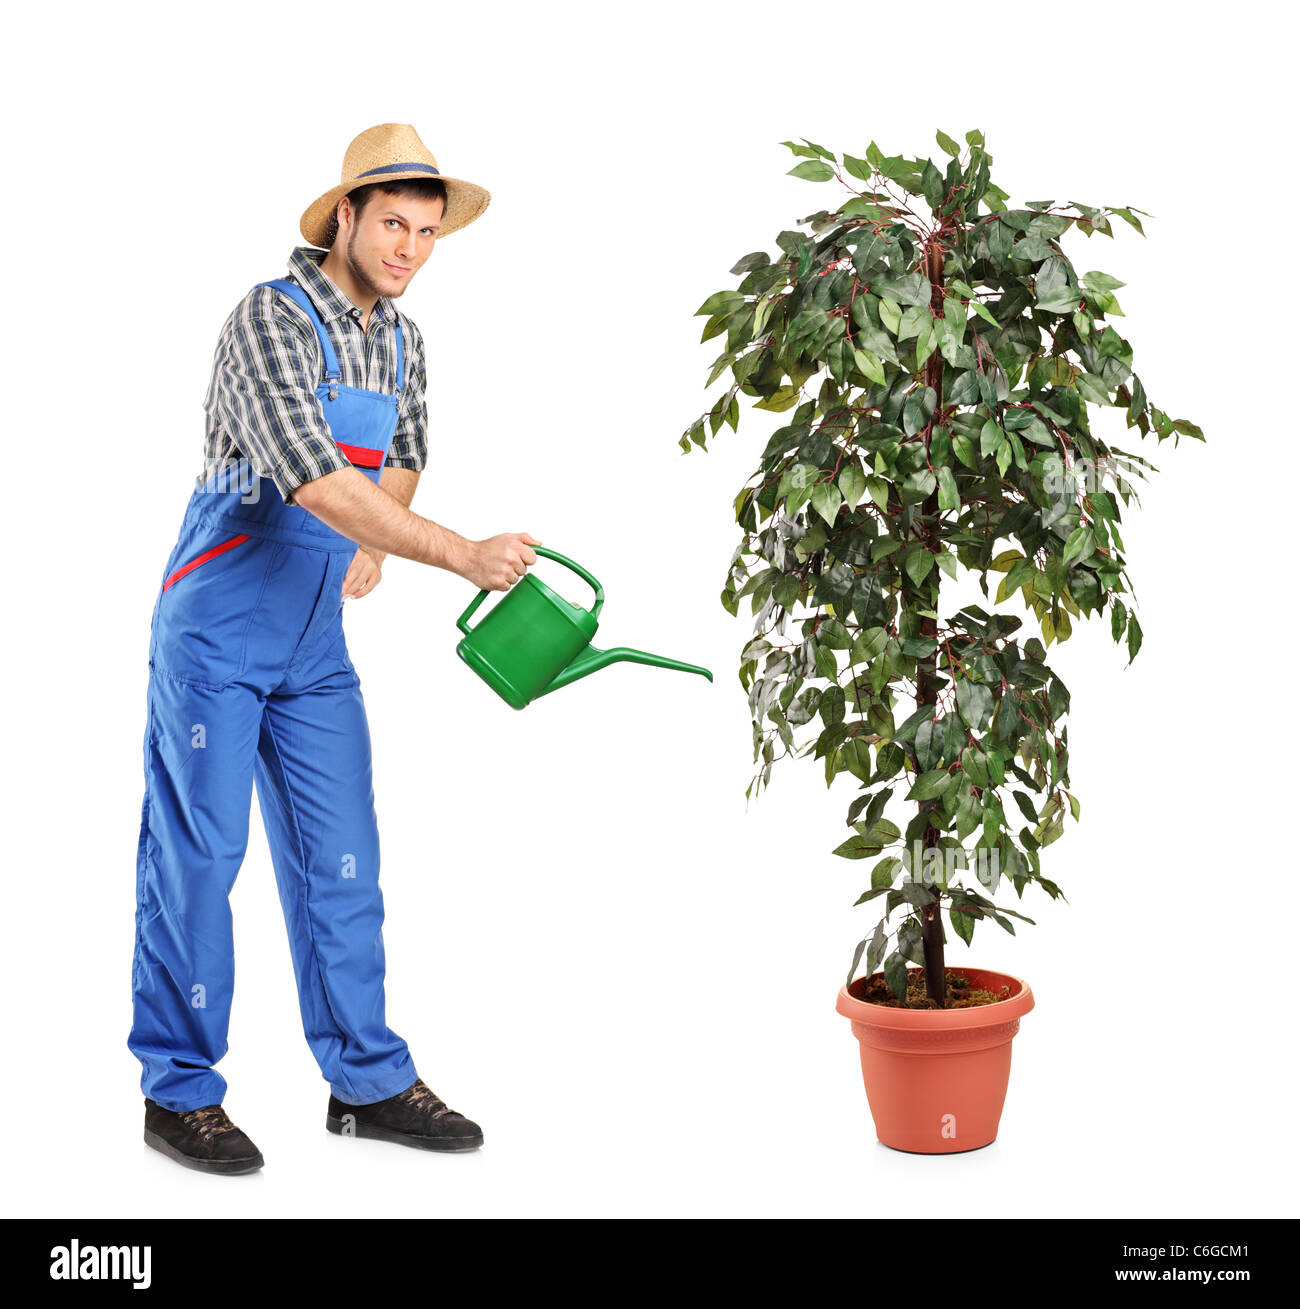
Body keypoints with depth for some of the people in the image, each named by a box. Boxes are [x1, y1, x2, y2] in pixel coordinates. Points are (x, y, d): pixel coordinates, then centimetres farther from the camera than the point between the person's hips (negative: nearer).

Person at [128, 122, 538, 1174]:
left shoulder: (400, 339, 8)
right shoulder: (271, 320, -17)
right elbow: (314, 480, -29)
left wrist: (374, 543, -1)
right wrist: (466, 556, -34)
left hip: (317, 643, 7)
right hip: (217, 630, -7)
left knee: (341, 858, 8)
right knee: (197, 856, -1)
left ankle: (368, 1082, 17)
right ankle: (180, 1092, 11)